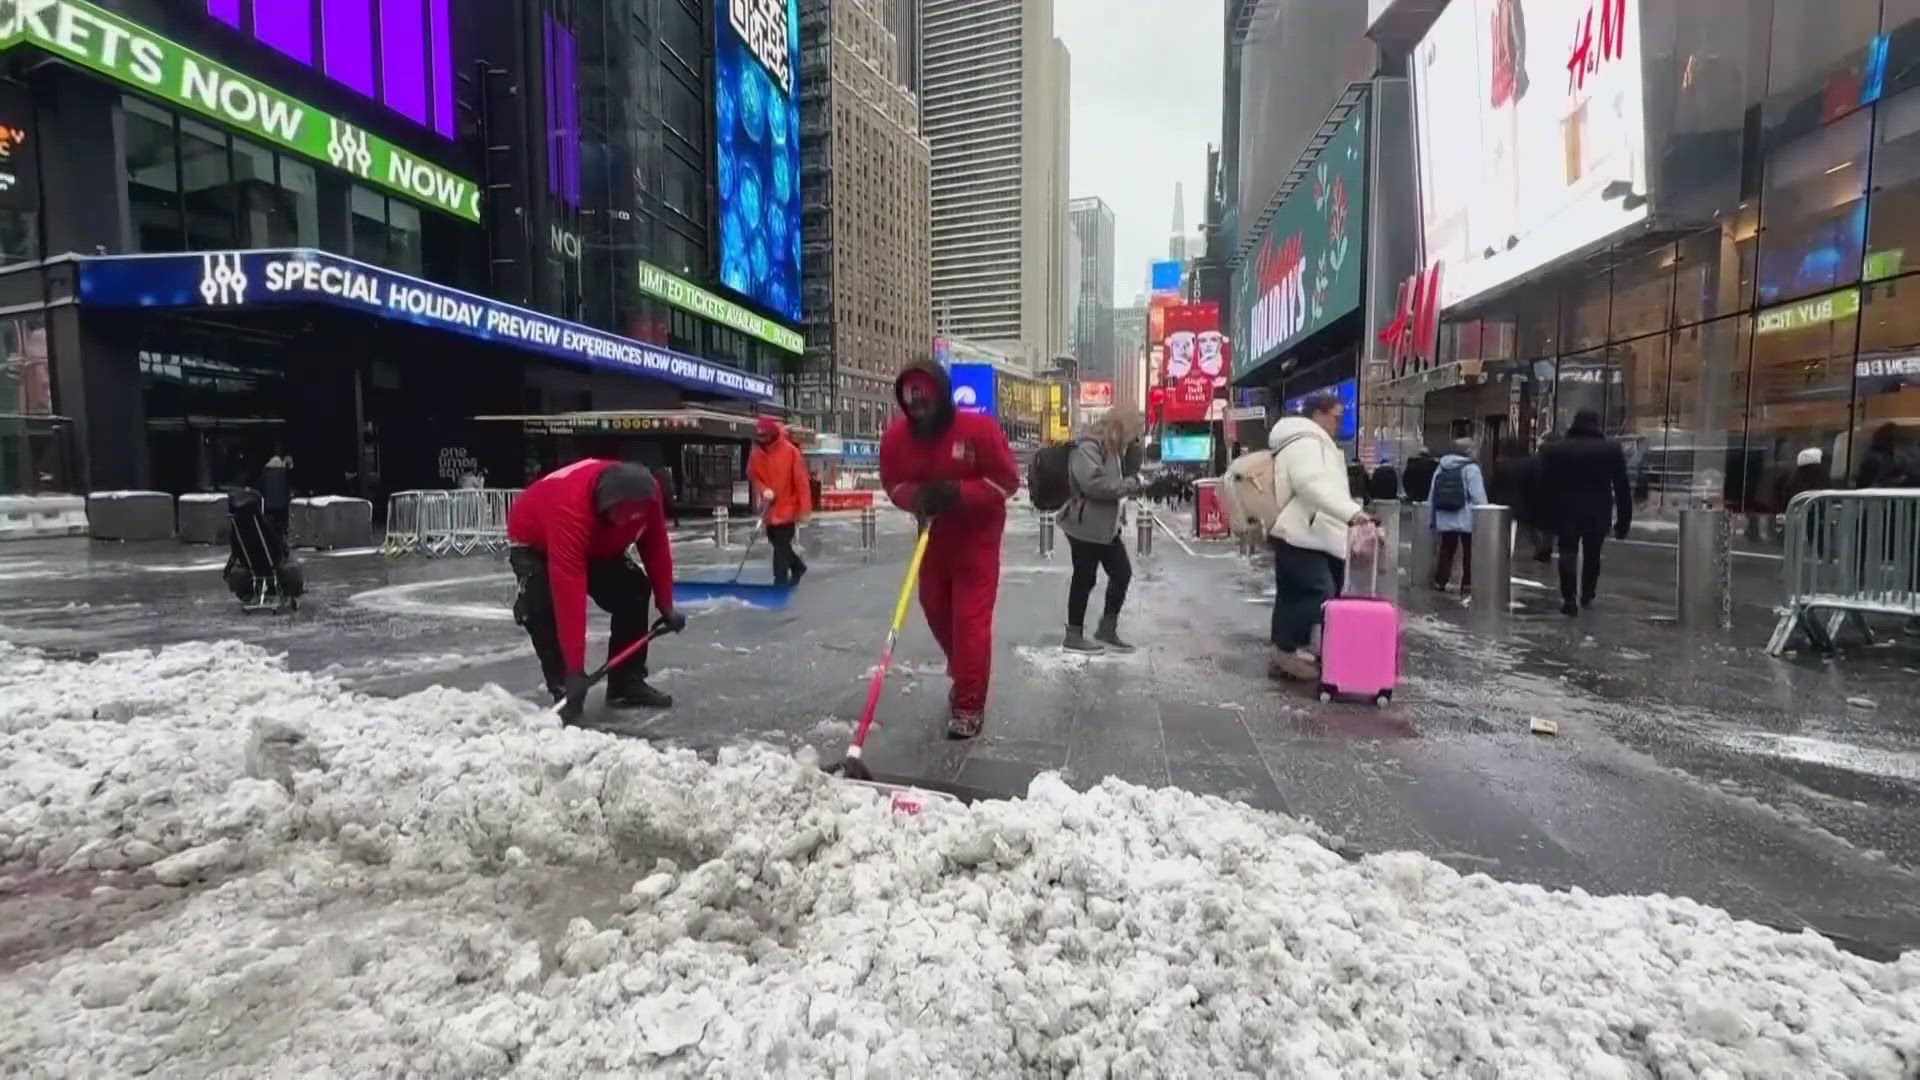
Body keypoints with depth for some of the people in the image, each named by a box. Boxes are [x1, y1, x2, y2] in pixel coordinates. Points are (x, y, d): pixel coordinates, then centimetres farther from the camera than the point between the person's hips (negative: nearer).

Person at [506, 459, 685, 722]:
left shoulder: (645, 493, -29)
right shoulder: (570, 509, -47)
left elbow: (656, 549, -11)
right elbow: (569, 593, -49)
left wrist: (666, 607, -9)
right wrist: (575, 669, -48)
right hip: (533, 544, -5)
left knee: (635, 591, -5)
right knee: (544, 608, -28)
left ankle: (627, 684, 7)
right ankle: (563, 691, -13)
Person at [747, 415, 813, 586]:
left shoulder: (790, 451, -15)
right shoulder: (756, 454, 0)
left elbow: (801, 481, -14)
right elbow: (753, 475, 14)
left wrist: (803, 508, -16)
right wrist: (764, 489, -7)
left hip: (787, 506, -6)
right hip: (769, 507, 6)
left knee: (781, 546, -7)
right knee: (777, 543, 16)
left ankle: (780, 581, 0)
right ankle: (797, 566, 38)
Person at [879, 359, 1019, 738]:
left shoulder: (979, 428, -21)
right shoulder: (896, 436, -10)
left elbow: (1007, 480, -17)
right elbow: (892, 483, -1)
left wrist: (957, 493, -29)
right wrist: (916, 496, -24)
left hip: (977, 538, -5)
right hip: (932, 537, 5)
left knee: (970, 619, -8)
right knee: (936, 610, 15)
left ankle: (969, 705, 2)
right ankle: (963, 675, 40)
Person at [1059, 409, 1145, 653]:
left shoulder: (1111, 449, 16)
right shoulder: (1088, 447, -16)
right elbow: (1093, 483, -28)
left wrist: (1131, 482, 7)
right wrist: (1127, 486, -16)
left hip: (1106, 525, 10)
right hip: (1085, 526, -10)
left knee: (1122, 573, 11)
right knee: (1084, 579, -2)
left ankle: (1107, 629, 22)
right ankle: (1074, 635, 11)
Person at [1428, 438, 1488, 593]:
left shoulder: (1441, 468, 8)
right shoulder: (1471, 469, -10)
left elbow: (1433, 495, 11)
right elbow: (1478, 496, -14)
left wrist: (1431, 518, 17)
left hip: (1445, 519, 5)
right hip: (1467, 519, -5)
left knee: (1446, 550, 10)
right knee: (1469, 551, 5)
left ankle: (1439, 581, 8)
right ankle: (1467, 583, 5)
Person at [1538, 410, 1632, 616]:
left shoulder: (1554, 448, 0)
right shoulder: (1612, 449, 1)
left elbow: (1544, 485, -1)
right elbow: (1622, 487, 1)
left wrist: (1547, 516, 4)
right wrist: (1623, 520, 4)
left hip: (1565, 513, -1)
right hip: (1598, 514, 1)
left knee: (1567, 552, 4)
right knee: (1592, 555, 16)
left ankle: (1568, 599, -9)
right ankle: (1587, 597, 24)